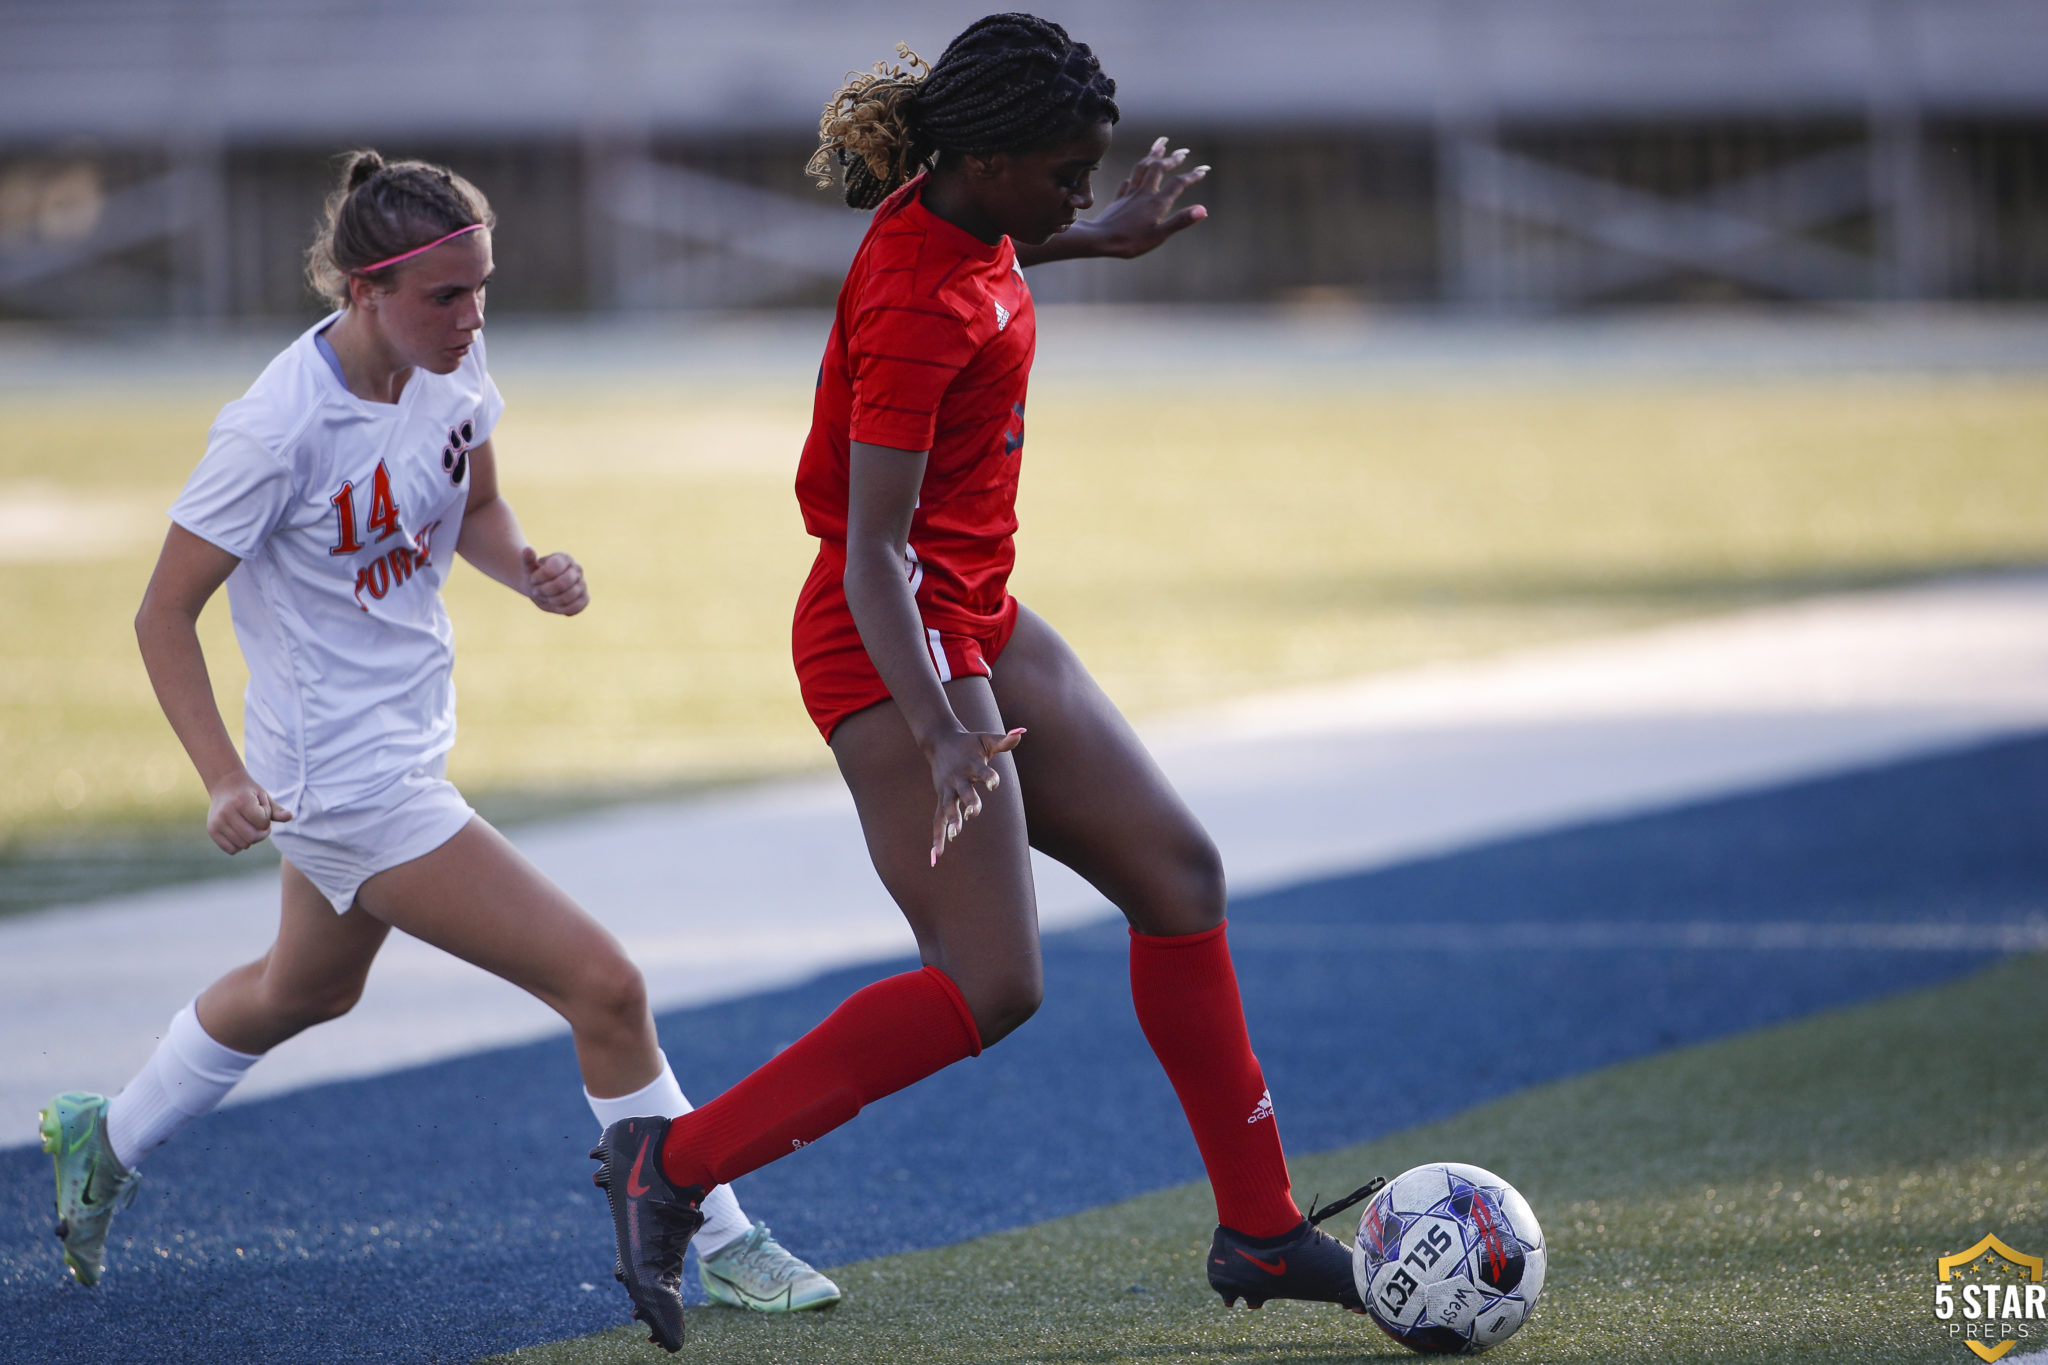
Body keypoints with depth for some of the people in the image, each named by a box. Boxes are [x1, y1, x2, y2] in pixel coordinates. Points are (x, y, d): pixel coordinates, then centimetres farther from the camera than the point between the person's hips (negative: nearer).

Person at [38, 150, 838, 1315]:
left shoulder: (452, 361, -6)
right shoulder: (279, 431, -27)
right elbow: (166, 613, -18)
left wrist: (529, 567, -10)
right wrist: (227, 781, -27)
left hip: (409, 740, 9)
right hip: (347, 775, -9)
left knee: (308, 989, 32)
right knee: (604, 984, -11)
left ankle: (106, 1142, 52)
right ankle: (718, 1245, 3)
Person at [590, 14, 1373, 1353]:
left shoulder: (962, 224, 2)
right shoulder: (915, 303, -25)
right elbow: (874, 547, -29)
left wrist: (1108, 232, 33)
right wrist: (939, 734, -39)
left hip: (978, 621, 10)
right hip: (898, 643, -10)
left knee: (1178, 873, 10)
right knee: (991, 986, -14)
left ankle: (1260, 1231, 17)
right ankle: (672, 1164, -6)